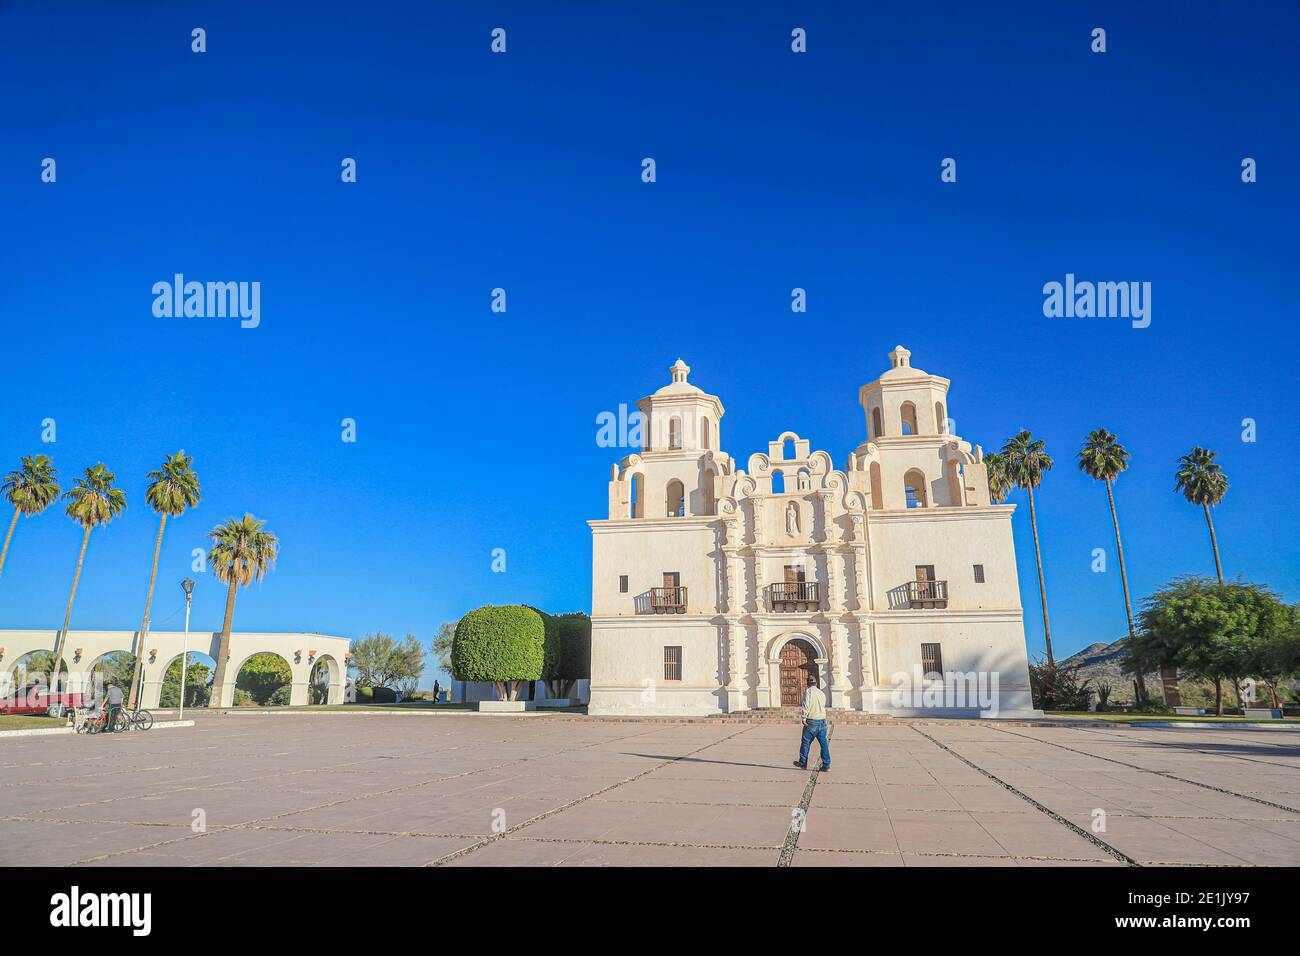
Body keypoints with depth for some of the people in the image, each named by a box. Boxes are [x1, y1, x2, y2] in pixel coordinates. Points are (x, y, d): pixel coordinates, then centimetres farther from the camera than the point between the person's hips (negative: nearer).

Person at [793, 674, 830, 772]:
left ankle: (803, 763, 17)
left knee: (805, 742, 8)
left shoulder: (808, 691, -5)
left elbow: (806, 705, -15)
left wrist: (804, 718, -14)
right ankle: (826, 766, 3)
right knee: (824, 744, 5)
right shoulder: (822, 693, 14)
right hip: (822, 720, 5)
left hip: (811, 721, -5)